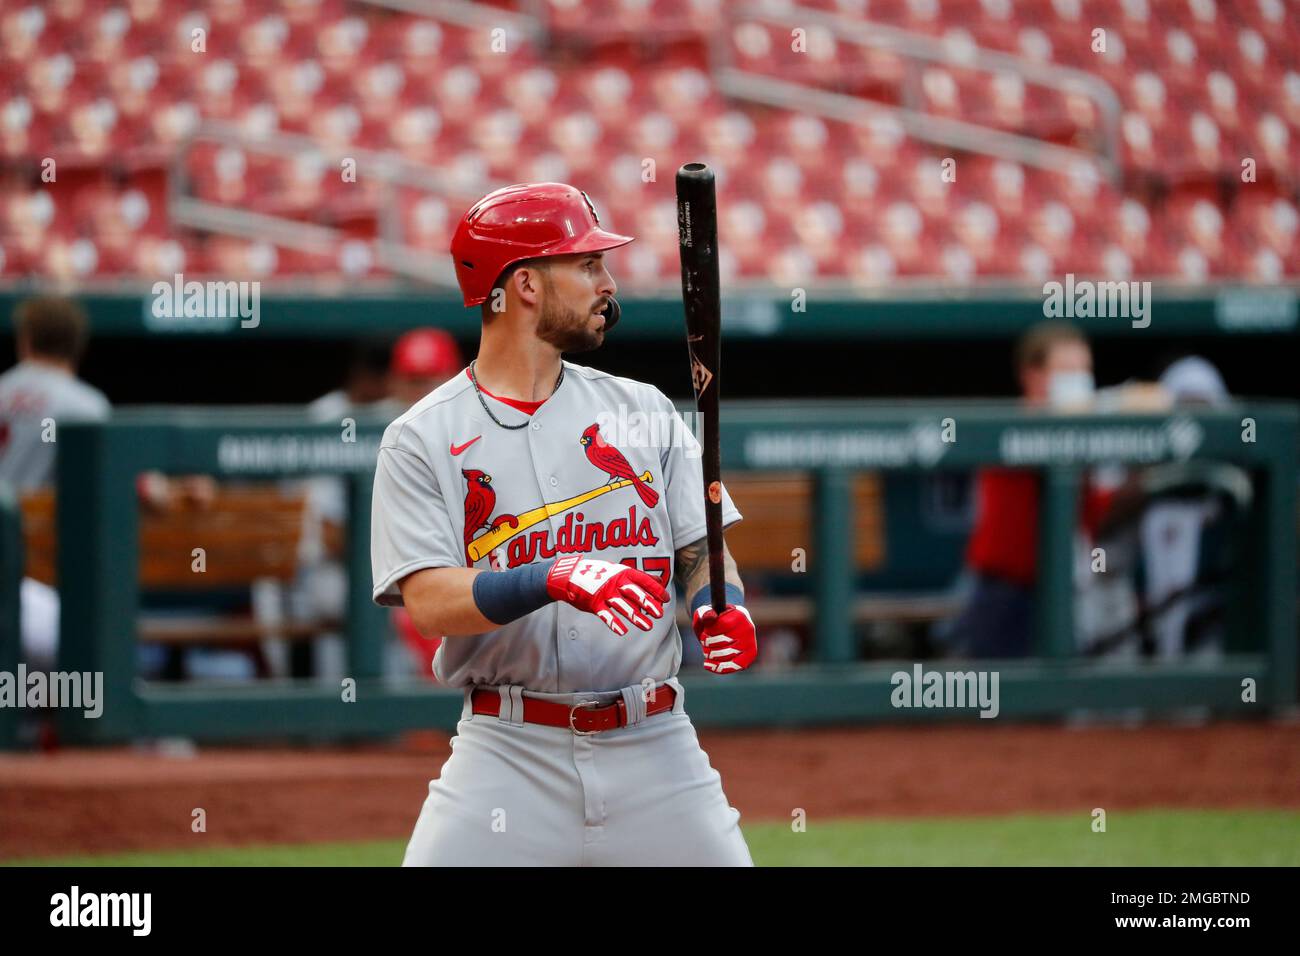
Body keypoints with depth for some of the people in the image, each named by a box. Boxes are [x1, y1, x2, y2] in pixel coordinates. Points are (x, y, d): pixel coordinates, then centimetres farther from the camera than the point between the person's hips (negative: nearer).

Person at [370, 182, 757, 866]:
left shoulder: (641, 410, 12)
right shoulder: (420, 441, 0)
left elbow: (702, 548, 12)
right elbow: (427, 601, -12)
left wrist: (724, 606, -11)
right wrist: (555, 579, -28)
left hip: (655, 747, 3)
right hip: (509, 752, -3)